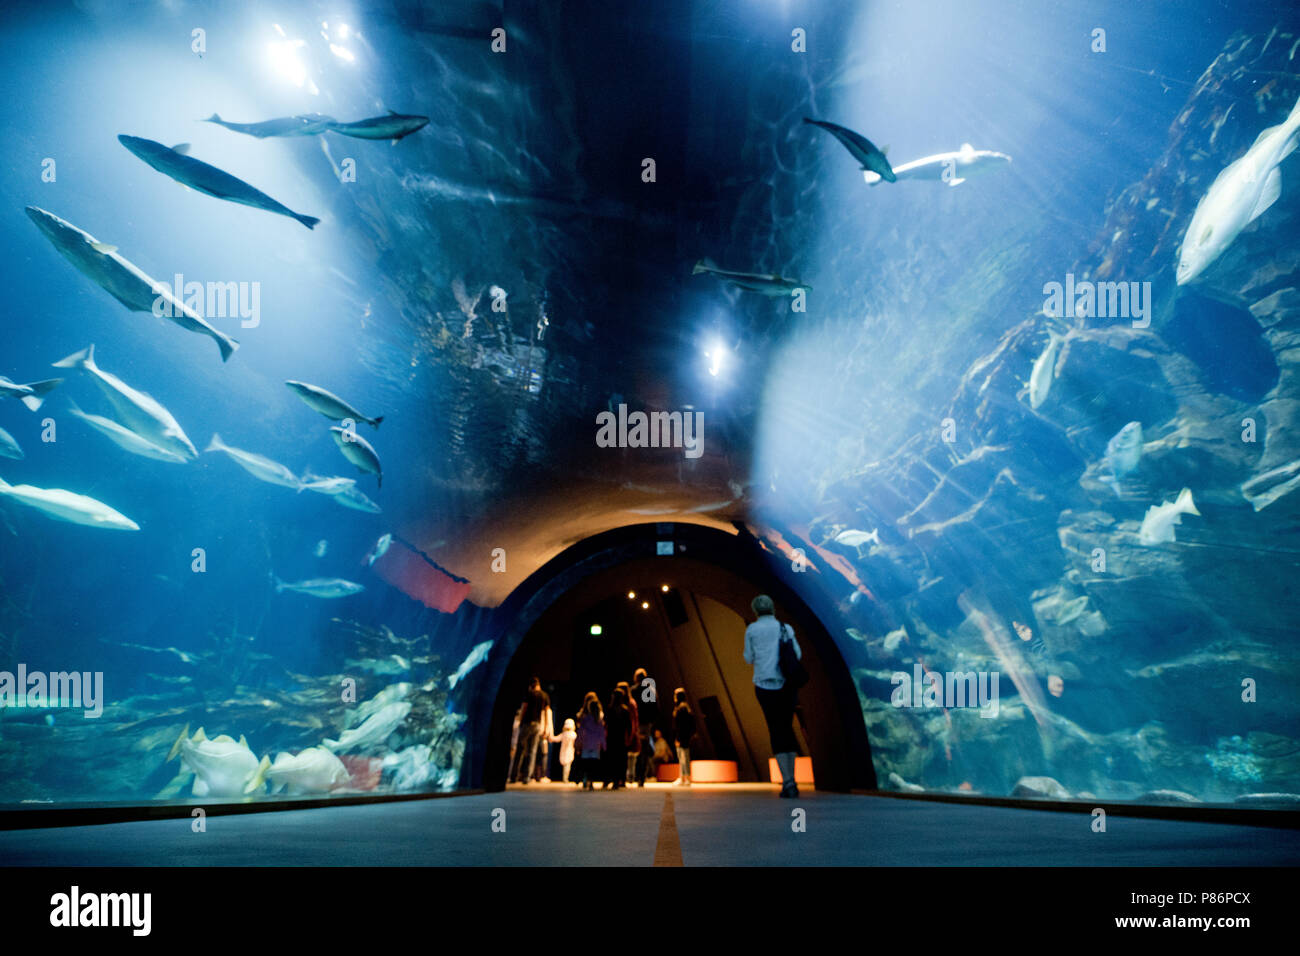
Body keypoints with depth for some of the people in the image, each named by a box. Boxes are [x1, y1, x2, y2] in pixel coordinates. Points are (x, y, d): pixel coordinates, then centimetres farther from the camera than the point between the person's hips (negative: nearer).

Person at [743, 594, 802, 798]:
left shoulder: (752, 630, 2)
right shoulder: (786, 628, 6)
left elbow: (749, 659, 8)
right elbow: (797, 655, 6)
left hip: (765, 684, -2)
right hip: (788, 684, 2)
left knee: (776, 731, 1)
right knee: (788, 728, 14)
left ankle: (787, 782, -11)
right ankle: (791, 779, 9)